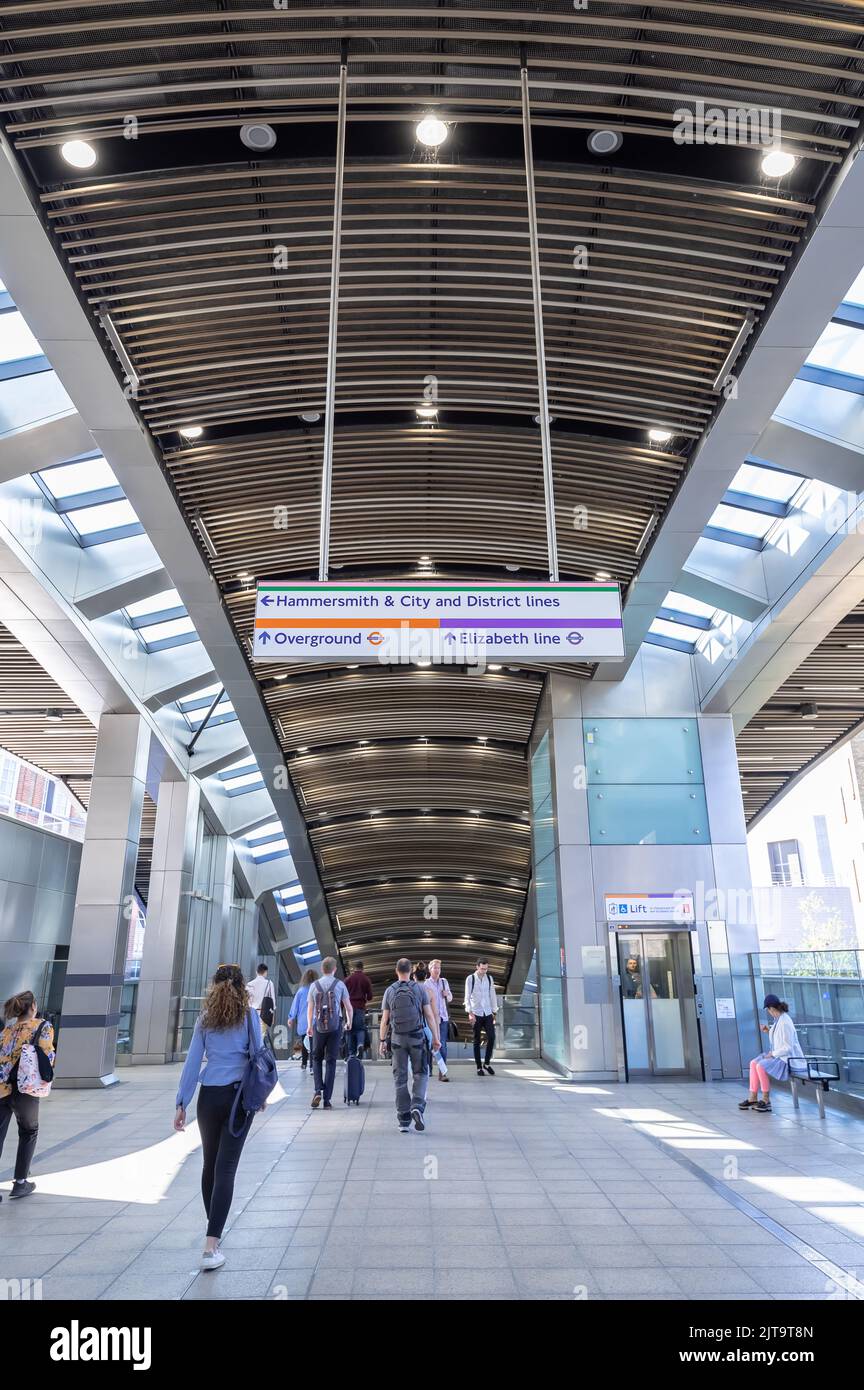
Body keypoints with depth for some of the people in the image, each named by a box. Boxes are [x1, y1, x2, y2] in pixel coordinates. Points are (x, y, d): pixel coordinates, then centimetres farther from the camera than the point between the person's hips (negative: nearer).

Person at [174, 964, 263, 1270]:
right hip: (239, 1096, -3)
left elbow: (192, 1061, 1)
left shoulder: (205, 1018, 3)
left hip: (209, 1096, 3)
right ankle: (211, 1245, -9)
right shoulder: (249, 1015, -3)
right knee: (225, 1167, -2)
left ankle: (213, 1229, 36)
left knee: (210, 1164, 20)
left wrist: (182, 1104, 5)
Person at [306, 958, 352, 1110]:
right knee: (331, 1061, 5)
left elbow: (310, 1008, 8)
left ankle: (318, 1090, -1)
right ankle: (327, 1100, 5)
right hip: (335, 1026, -1)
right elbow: (349, 1008, 2)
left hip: (318, 1026, 1)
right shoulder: (339, 985, -1)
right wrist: (349, 1022, 20)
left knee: (317, 1058, 17)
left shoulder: (314, 985, 2)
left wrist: (309, 1026, 23)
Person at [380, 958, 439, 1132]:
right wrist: (436, 1038, 2)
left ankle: (404, 1120, 7)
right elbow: (430, 1016, -3)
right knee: (420, 1074, 11)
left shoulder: (389, 991, 0)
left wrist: (382, 1041, 8)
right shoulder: (419, 989, -2)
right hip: (417, 1037, -1)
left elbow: (385, 1019, 0)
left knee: (400, 1078, 8)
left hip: (397, 1039, 1)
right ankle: (417, 1106, -11)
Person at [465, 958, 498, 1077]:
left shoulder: (489, 978, 7)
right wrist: (470, 1013, -15)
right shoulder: (470, 979, -4)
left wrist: (495, 1012, 10)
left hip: (488, 1013, 3)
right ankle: (478, 1067, 13)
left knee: (491, 1038, -7)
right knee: (477, 1041, 4)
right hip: (476, 1014, -3)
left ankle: (486, 1064, 12)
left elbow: (493, 996, 11)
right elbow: (467, 997, -6)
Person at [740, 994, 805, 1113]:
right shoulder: (778, 1019, 6)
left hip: (789, 1058, -10)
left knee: (761, 1066, -25)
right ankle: (753, 1098, 1)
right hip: (779, 1055, 10)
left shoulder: (785, 1022, -23)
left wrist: (772, 1054, -17)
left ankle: (765, 1100, -11)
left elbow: (788, 1047, -24)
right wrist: (769, 1031, 9)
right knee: (754, 1063, 1)